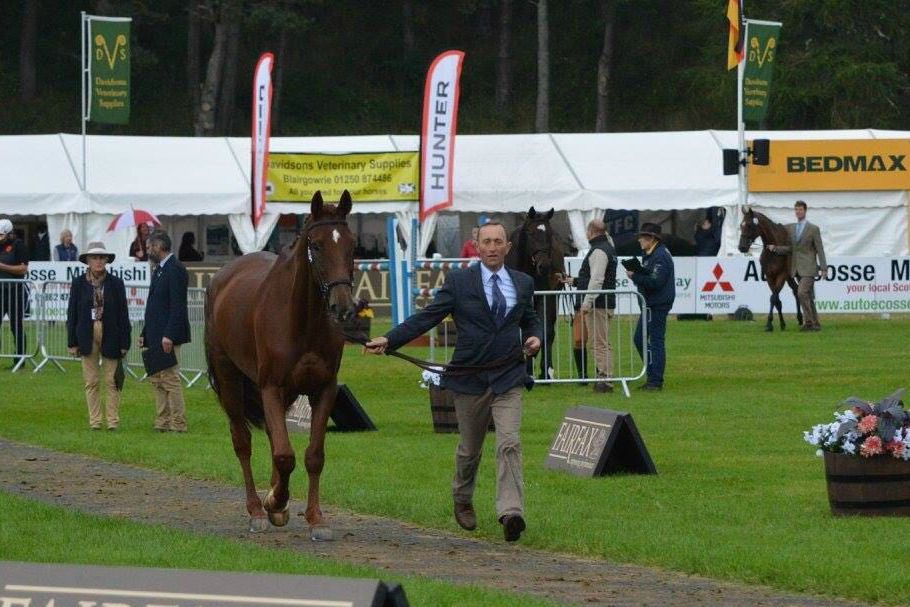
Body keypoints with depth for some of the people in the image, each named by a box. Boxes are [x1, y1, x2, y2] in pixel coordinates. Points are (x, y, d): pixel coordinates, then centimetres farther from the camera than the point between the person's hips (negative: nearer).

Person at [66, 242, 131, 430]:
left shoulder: (116, 284, 1)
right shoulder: (79, 283, 2)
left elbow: (123, 314, 2)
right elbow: (72, 313, 4)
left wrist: (124, 343, -3)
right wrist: (72, 342, 0)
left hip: (110, 336, -1)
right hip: (87, 335, 1)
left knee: (112, 381, 0)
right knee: (91, 381, 4)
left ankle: (113, 420, 6)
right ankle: (95, 420, 10)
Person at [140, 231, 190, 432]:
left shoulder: (175, 270, -13)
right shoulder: (159, 270, 18)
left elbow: (177, 306, -19)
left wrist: (168, 336, -23)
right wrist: (145, 334, 17)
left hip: (167, 336, -10)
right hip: (155, 336, 10)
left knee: (170, 378, -9)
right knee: (156, 379, 10)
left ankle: (178, 424, -6)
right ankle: (162, 423, 13)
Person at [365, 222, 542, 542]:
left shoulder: (523, 283, 7)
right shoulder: (459, 281, -1)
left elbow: (530, 320, 21)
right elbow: (427, 317, -4)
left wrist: (534, 337, -3)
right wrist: (388, 340, -14)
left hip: (508, 378, 0)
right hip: (470, 379, 0)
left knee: (509, 444, -16)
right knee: (469, 449, 13)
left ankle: (511, 512, -25)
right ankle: (463, 501, 39)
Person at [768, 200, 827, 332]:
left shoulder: (813, 229, -4)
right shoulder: (790, 228, 10)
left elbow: (820, 250, -4)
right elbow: (789, 248, 7)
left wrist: (823, 268, -9)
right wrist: (775, 248, -9)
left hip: (808, 268, -6)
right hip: (797, 268, 6)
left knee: (802, 293, -19)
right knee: (808, 297, 10)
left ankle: (809, 322, -13)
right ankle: (815, 324, 16)